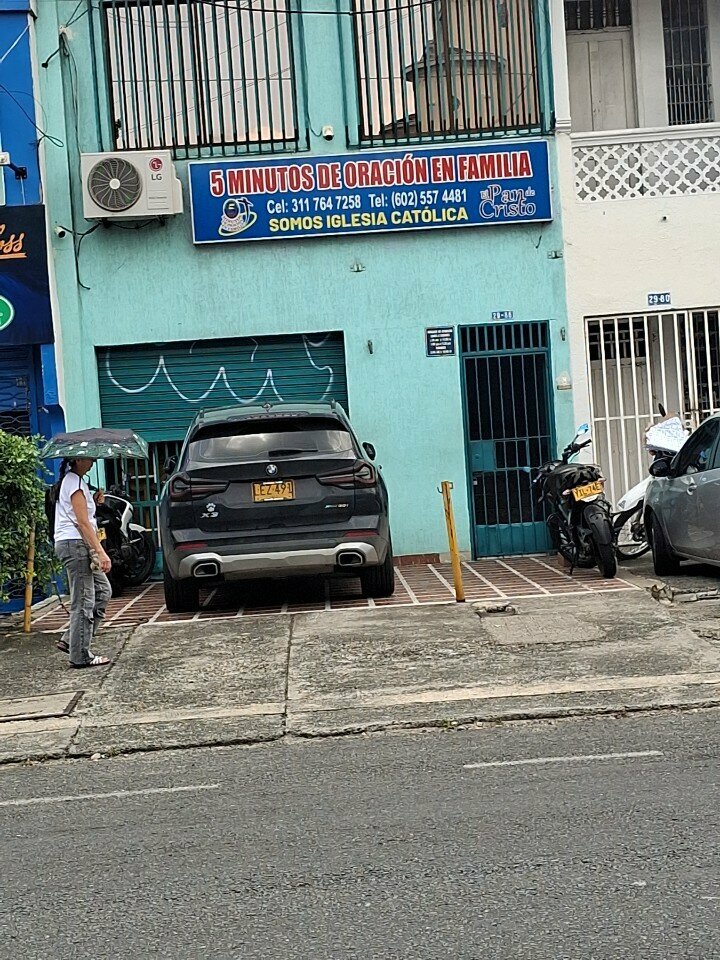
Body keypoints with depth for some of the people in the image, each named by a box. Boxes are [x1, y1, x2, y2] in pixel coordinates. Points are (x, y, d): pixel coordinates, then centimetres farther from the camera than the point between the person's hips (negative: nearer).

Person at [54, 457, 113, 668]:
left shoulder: (72, 480, 18)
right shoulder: (75, 482, -14)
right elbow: (83, 523, -20)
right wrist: (101, 552, -22)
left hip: (78, 545, 10)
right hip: (74, 544, -10)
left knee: (103, 591, 12)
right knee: (84, 601, -5)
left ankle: (71, 640, 13)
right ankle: (81, 655, 1)